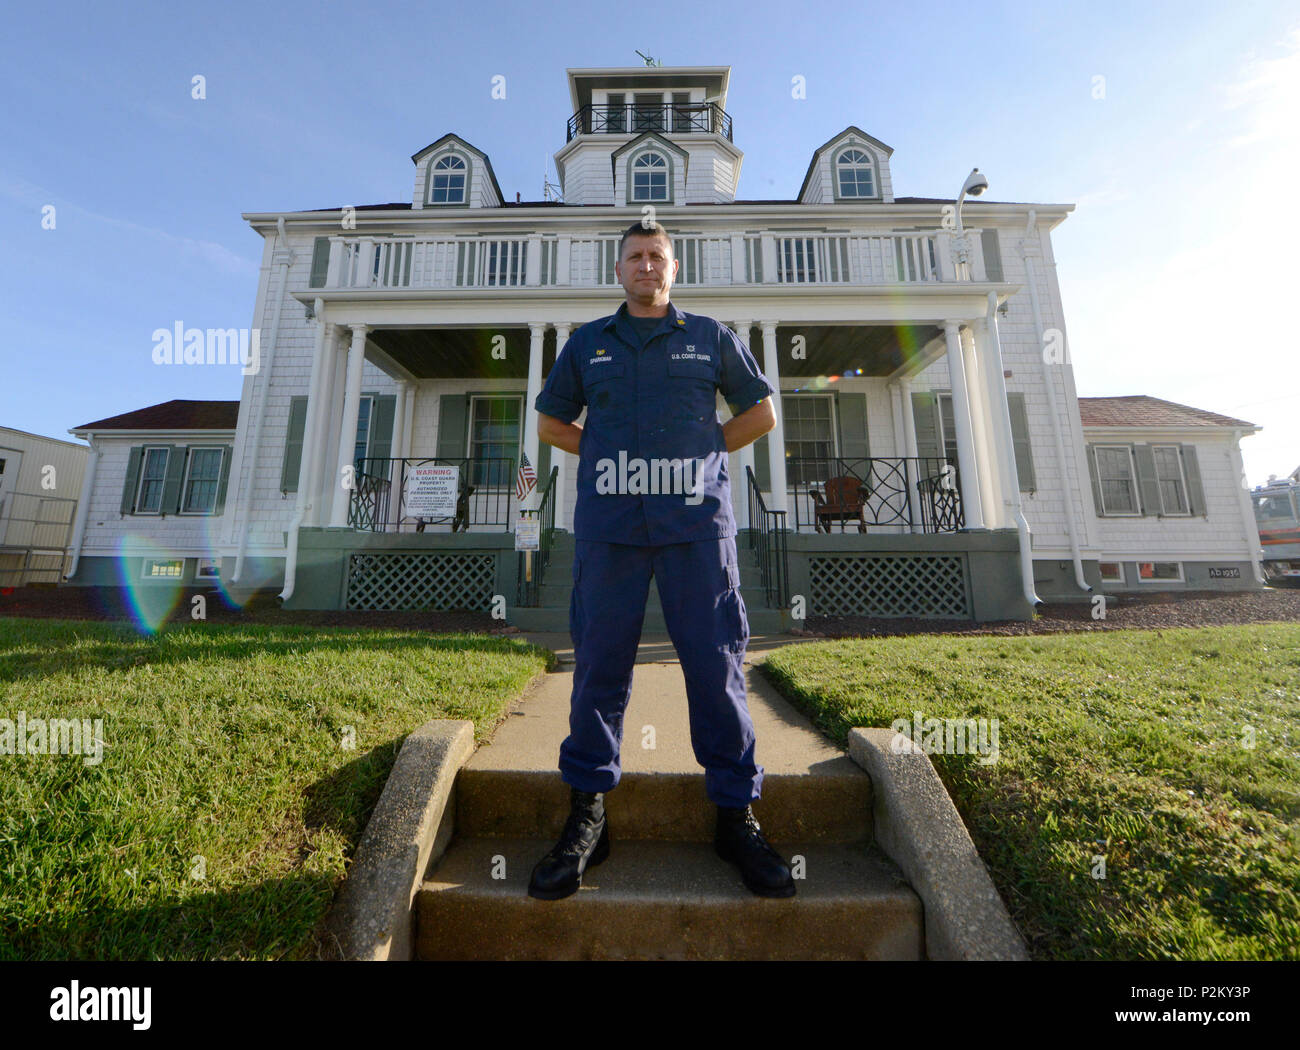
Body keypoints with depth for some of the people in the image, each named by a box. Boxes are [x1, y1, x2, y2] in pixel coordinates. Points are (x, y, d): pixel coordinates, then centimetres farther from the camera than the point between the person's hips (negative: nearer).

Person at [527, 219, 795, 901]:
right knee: (599, 665, 2)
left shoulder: (711, 337, 17)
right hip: (608, 525, 2)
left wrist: (706, 449, 9)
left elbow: (762, 412, 20)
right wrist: (603, 455, 10)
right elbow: (550, 420, 24)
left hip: (697, 521, 0)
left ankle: (735, 816, 17)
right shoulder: (587, 343, 20)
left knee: (716, 665, 0)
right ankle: (586, 816, 18)